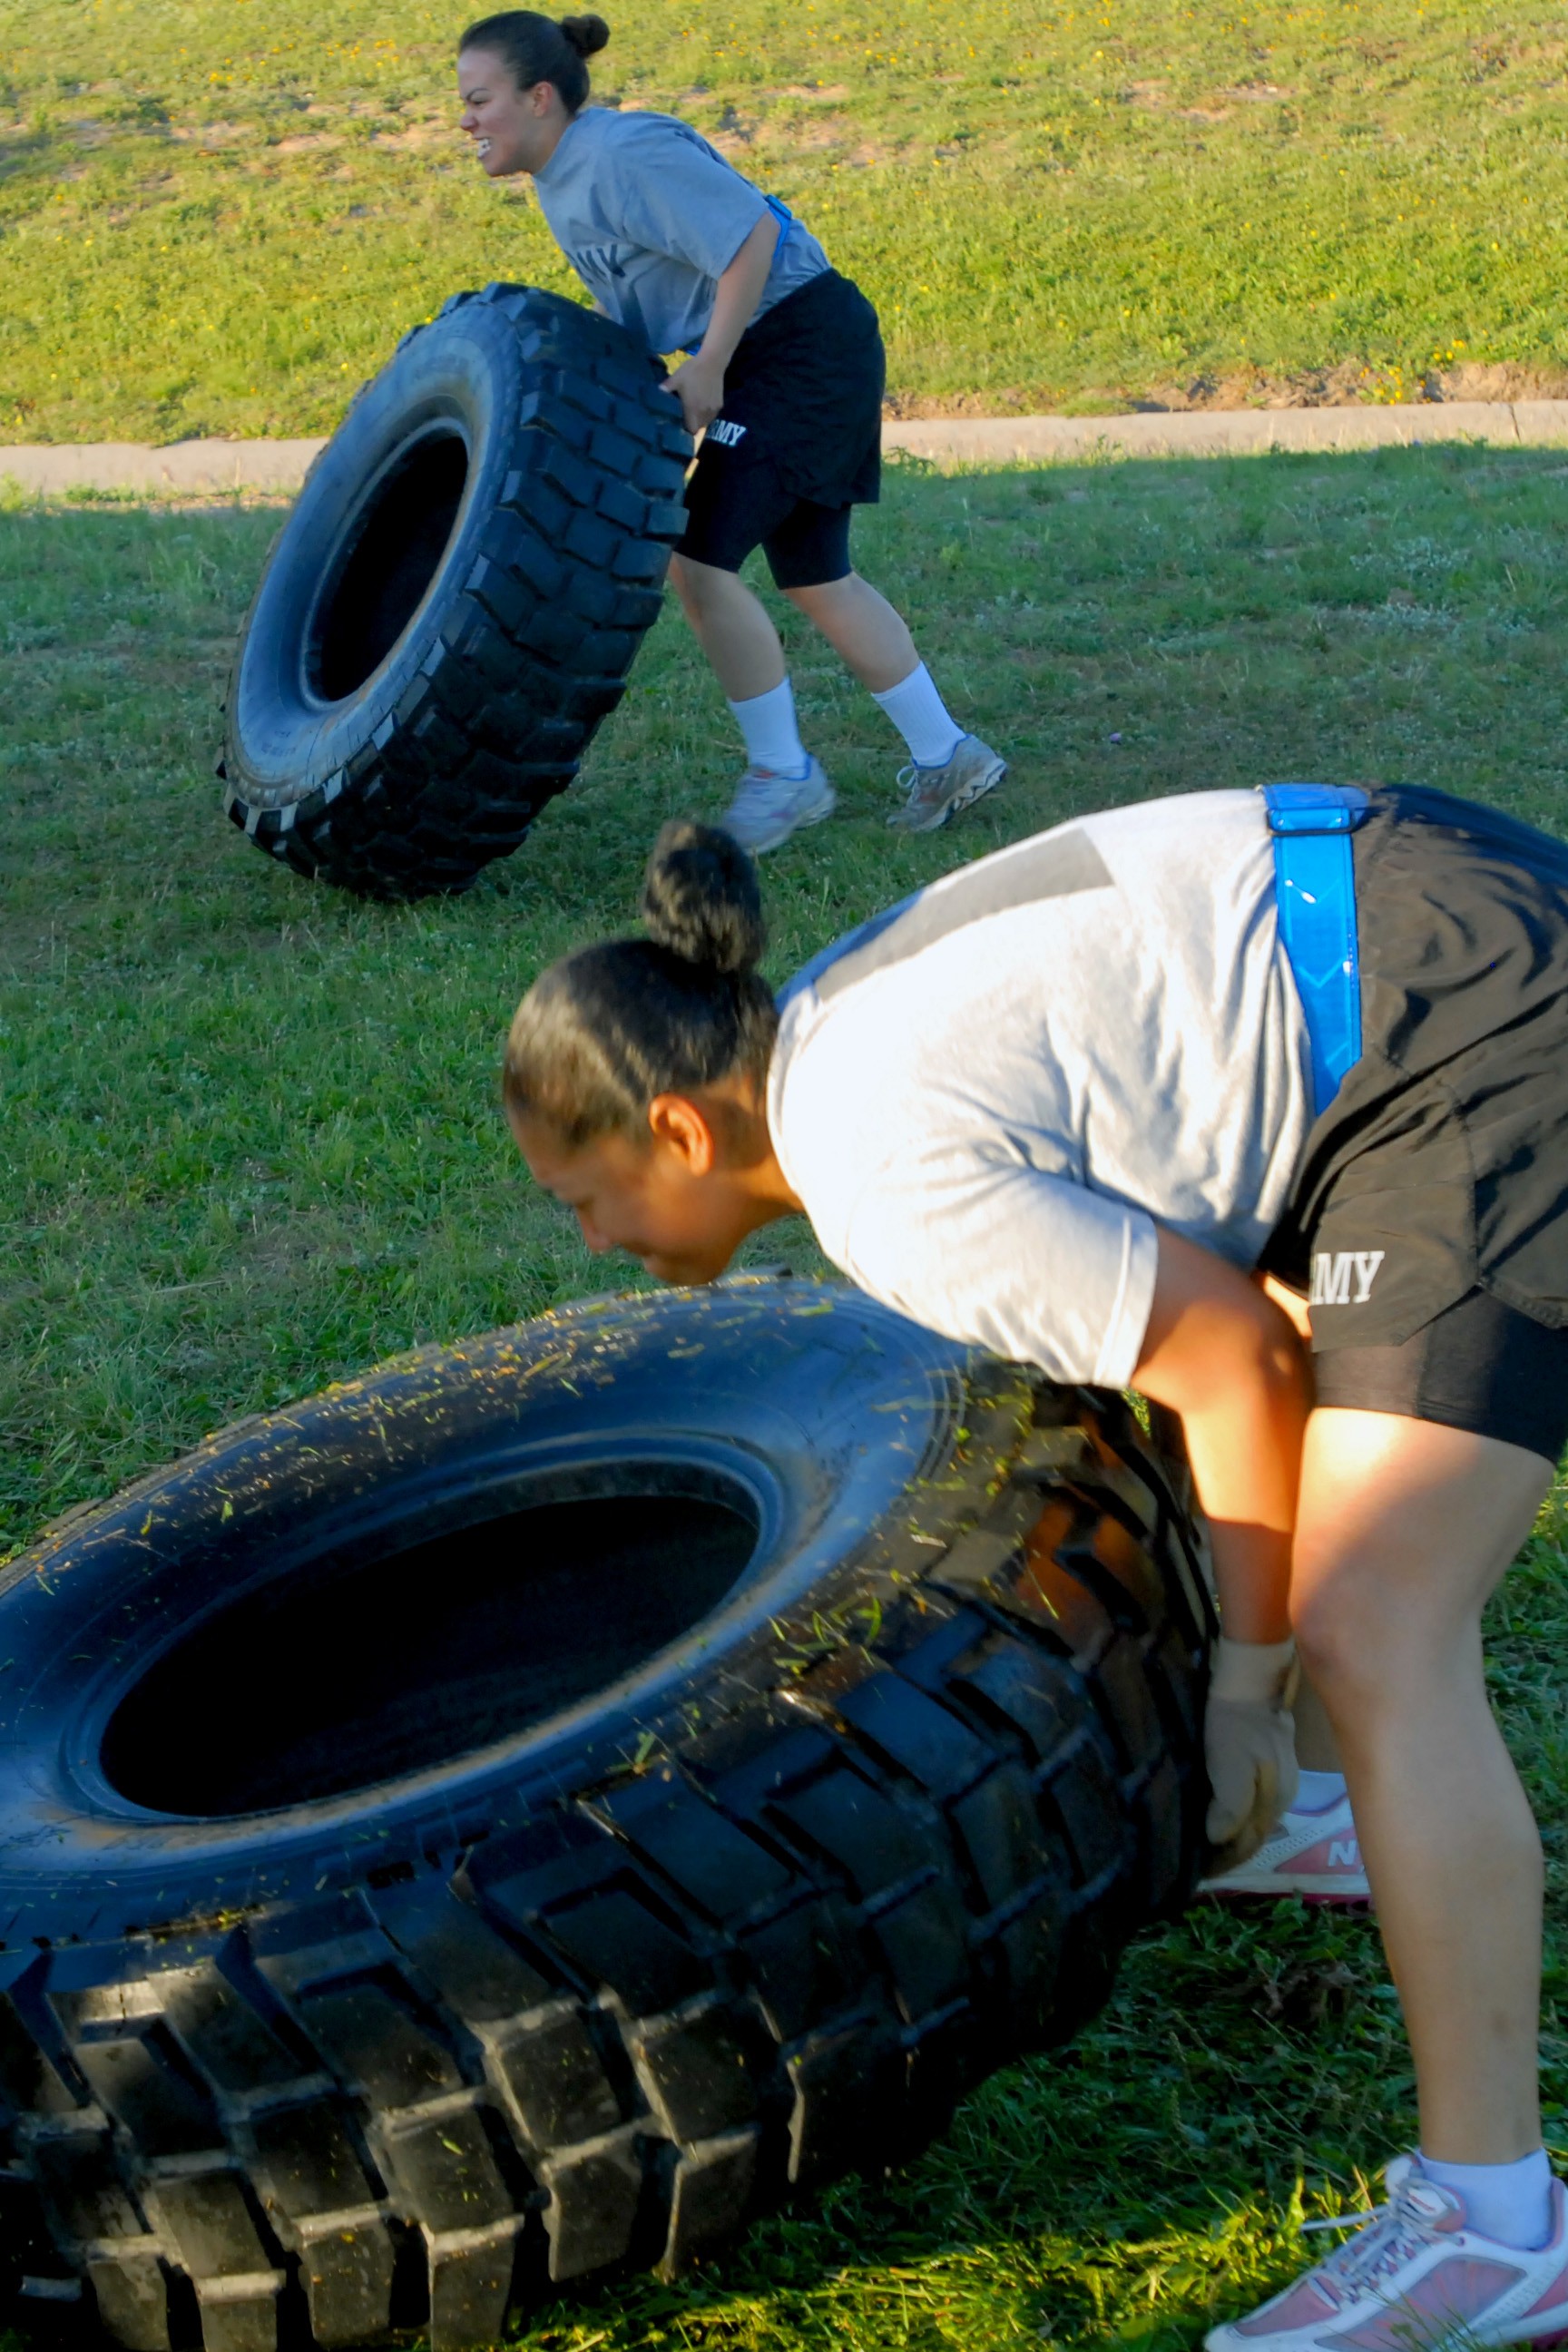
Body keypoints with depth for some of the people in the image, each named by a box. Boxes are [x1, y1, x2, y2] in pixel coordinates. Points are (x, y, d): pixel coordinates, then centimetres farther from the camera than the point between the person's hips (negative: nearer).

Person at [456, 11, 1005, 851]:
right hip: (765, 360, 10)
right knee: (814, 578, 16)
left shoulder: (626, 153, -20)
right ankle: (946, 757, 26)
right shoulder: (562, 182, 10)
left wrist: (706, 371, -20)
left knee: (699, 559, -13)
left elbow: (752, 237, -24)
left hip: (806, 347, -10)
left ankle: (784, 775, 2)